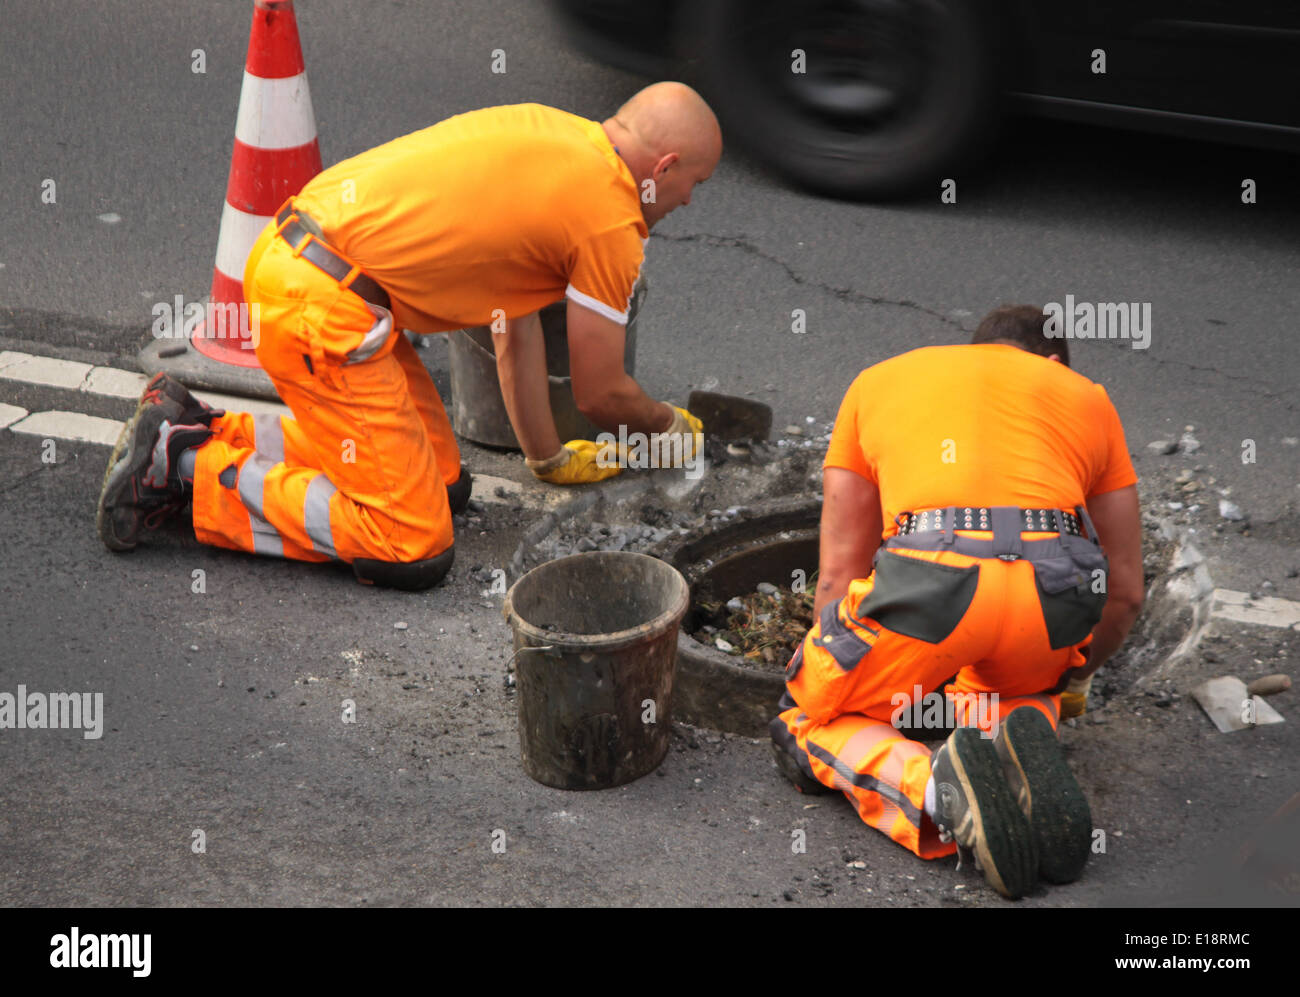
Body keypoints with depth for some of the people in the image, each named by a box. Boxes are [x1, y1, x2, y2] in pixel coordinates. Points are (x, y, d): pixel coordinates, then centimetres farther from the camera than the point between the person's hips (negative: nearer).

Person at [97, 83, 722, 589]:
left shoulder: (544, 132, 19)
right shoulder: (610, 218, -7)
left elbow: (515, 320, 27)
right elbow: (600, 393, 2)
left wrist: (549, 457, 33)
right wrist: (670, 427, 24)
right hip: (324, 308, -10)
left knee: (443, 483, 17)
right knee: (412, 550, -8)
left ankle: (204, 433, 17)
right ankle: (189, 468, -6)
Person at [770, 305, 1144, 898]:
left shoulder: (878, 382, 31)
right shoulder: (1086, 397, 32)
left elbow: (839, 574, 28)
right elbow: (1125, 591, 32)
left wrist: (829, 667, 44)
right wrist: (1073, 678, 51)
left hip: (929, 577, -2)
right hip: (1057, 590, 2)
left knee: (806, 729, 21)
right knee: (1021, 688, 36)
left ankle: (934, 786, -10)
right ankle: (1027, 739, 0)